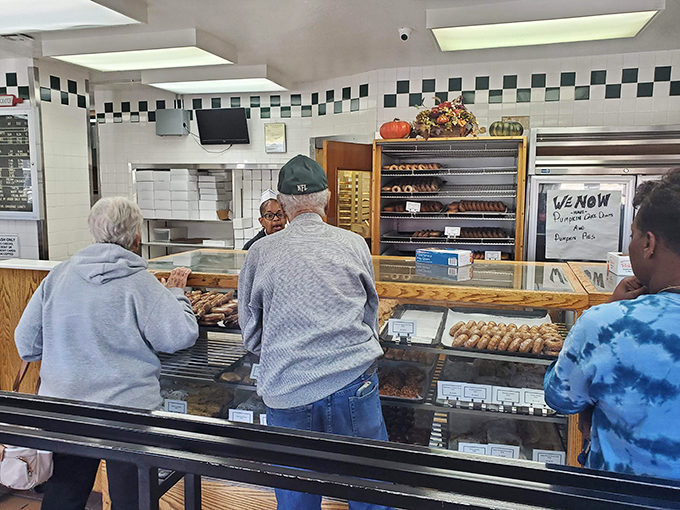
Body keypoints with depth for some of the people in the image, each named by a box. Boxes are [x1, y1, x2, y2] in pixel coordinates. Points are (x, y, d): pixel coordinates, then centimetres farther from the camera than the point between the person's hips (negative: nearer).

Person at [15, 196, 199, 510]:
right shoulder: (139, 283, -16)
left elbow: (26, 341, 6)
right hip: (127, 407, -5)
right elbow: (181, 336, -16)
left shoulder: (58, 275, -1)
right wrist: (175, 294, 0)